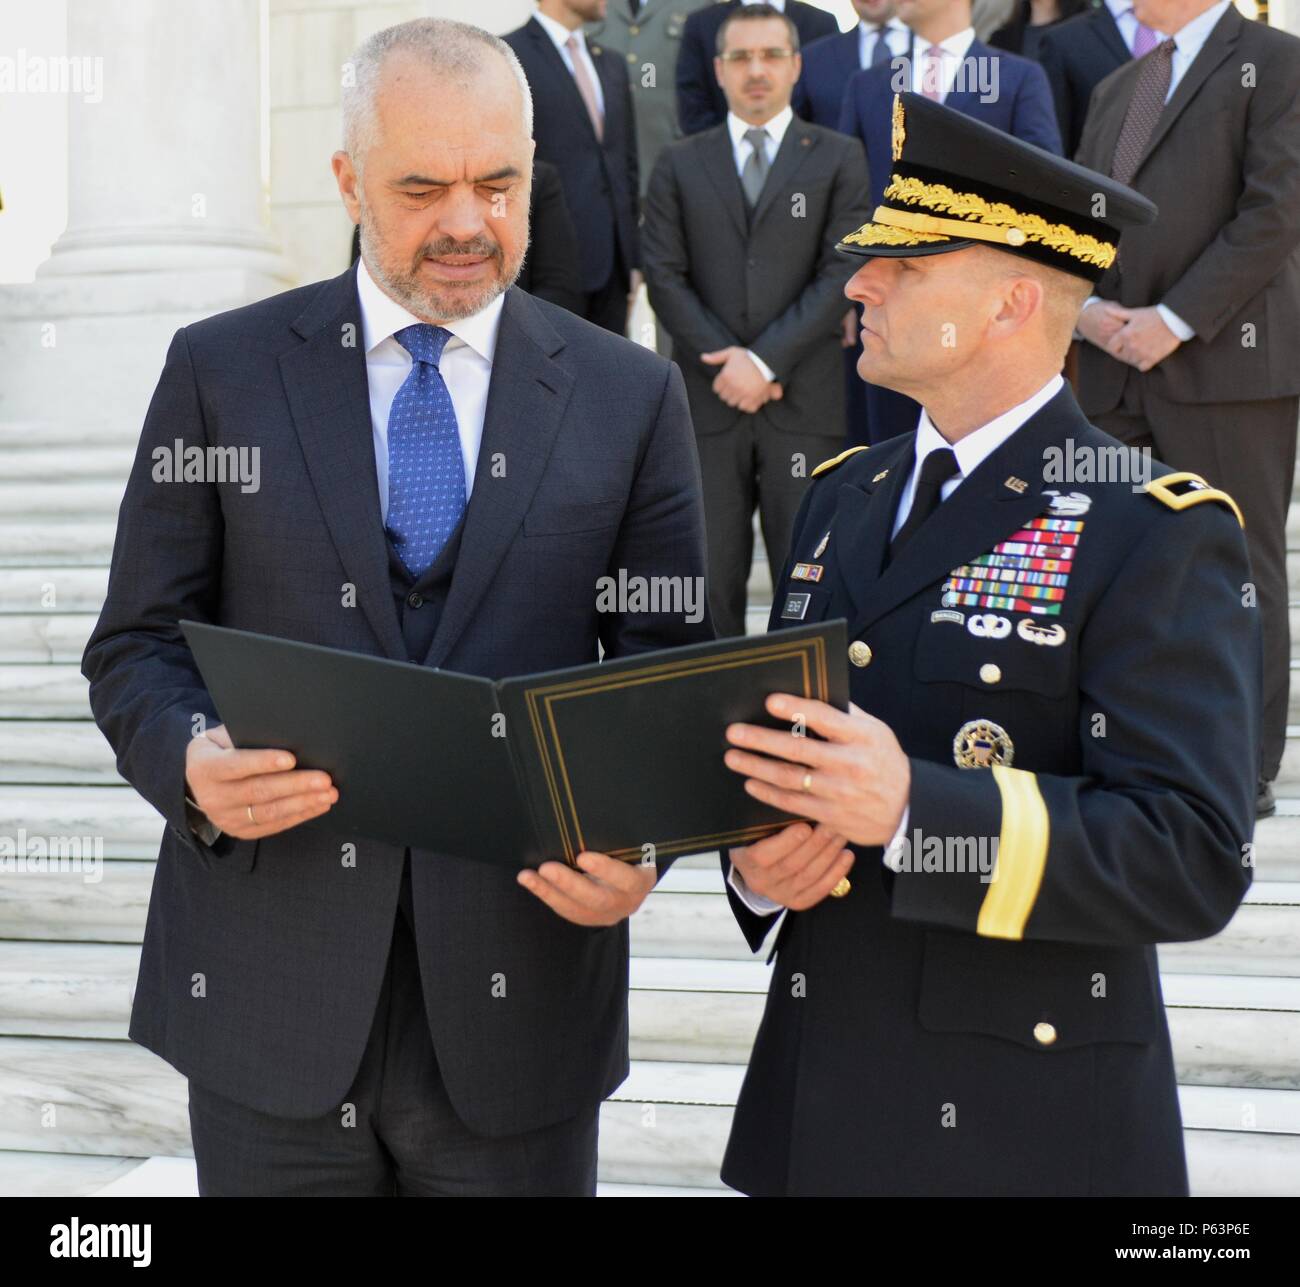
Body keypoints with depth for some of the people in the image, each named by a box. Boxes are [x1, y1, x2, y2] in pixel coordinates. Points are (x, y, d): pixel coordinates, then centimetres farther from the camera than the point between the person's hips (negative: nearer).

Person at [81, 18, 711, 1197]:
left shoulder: (630, 396, 3)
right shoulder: (221, 371, 2)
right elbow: (137, 646, 4)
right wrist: (191, 761, -18)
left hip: (516, 999, 1)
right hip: (269, 999, 0)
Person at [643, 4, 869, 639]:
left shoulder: (838, 157, 7)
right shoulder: (679, 164, 12)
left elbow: (840, 273, -2)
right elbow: (665, 278, 4)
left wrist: (765, 361, -11)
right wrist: (728, 363, -7)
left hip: (803, 400, -1)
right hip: (707, 397, 1)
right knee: (710, 577, 2)